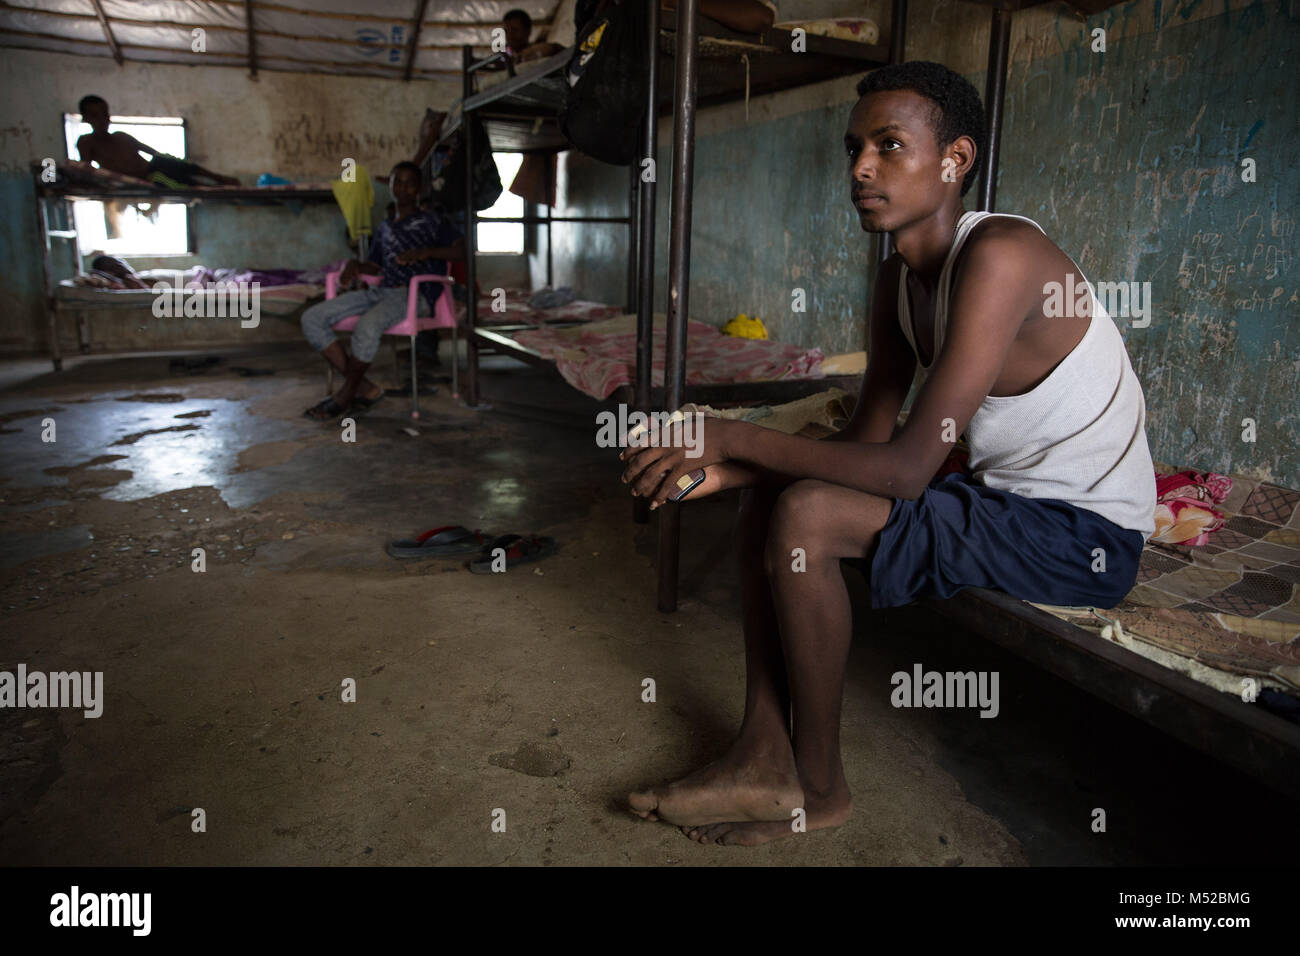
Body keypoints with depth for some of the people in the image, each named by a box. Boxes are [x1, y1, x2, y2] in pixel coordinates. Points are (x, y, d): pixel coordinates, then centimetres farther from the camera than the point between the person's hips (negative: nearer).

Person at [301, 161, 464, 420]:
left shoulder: (430, 221, 8)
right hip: (379, 291, 7)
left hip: (413, 295, -7)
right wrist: (354, 265, 7)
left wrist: (425, 252, -15)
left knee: (367, 326, -38)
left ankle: (345, 395, -16)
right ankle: (364, 388, -14)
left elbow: (460, 249, -3)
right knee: (312, 318, -10)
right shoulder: (384, 228, 27)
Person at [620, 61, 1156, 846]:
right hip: (1006, 498, 9)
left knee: (805, 515, -24)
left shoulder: (1000, 254, -24)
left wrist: (734, 438, -24)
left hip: (1085, 534, -9)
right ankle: (765, 759, 0)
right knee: (770, 492, 3)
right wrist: (730, 468, -9)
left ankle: (820, 788, -4)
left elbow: (909, 466, -29)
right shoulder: (900, 278, 5)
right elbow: (866, 440, 4)